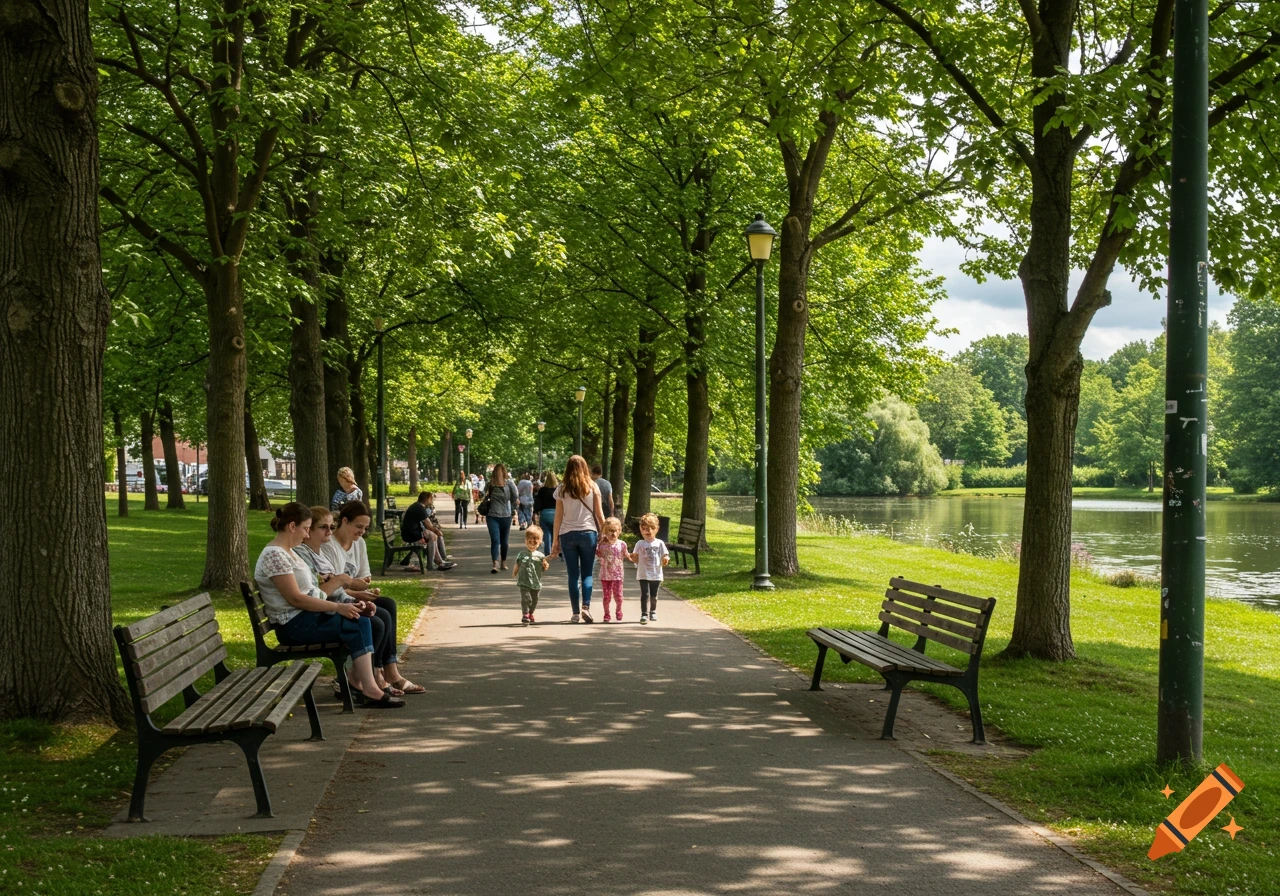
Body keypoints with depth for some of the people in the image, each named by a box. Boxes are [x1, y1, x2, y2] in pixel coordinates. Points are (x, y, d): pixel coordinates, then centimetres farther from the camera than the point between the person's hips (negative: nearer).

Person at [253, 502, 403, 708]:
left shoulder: (287, 551, 16)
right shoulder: (274, 555, -16)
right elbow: (295, 599, -21)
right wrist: (337, 607, -19)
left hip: (309, 614, 10)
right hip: (294, 624, -10)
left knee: (364, 620, -2)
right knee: (359, 624, -19)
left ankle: (359, 681, -4)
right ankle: (370, 689, -20)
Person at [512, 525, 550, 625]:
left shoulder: (541, 556, 0)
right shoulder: (521, 554, 0)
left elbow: (544, 569, 4)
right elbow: (517, 565, 10)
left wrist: (546, 565, -15)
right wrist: (514, 573, 1)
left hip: (536, 583, 3)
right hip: (524, 582, -3)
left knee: (534, 600, 16)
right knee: (526, 598, -17)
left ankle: (530, 614, 38)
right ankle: (525, 615, -14)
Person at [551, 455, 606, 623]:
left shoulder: (562, 489, 1)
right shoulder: (592, 487, 1)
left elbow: (558, 516, 1)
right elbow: (599, 514, 2)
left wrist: (555, 540, 6)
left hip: (567, 535, 0)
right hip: (588, 533, 0)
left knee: (573, 575, 5)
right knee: (587, 574, 4)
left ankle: (576, 612, 4)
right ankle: (586, 607, -14)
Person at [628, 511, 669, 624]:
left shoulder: (660, 544, 2)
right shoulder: (640, 544, 2)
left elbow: (664, 557, 4)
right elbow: (636, 559, 3)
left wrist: (666, 559, -18)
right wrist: (631, 557, -17)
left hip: (656, 575, 1)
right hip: (643, 574, -1)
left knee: (654, 595, 11)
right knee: (645, 594, -9)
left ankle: (653, 612, 27)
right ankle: (644, 614, -8)